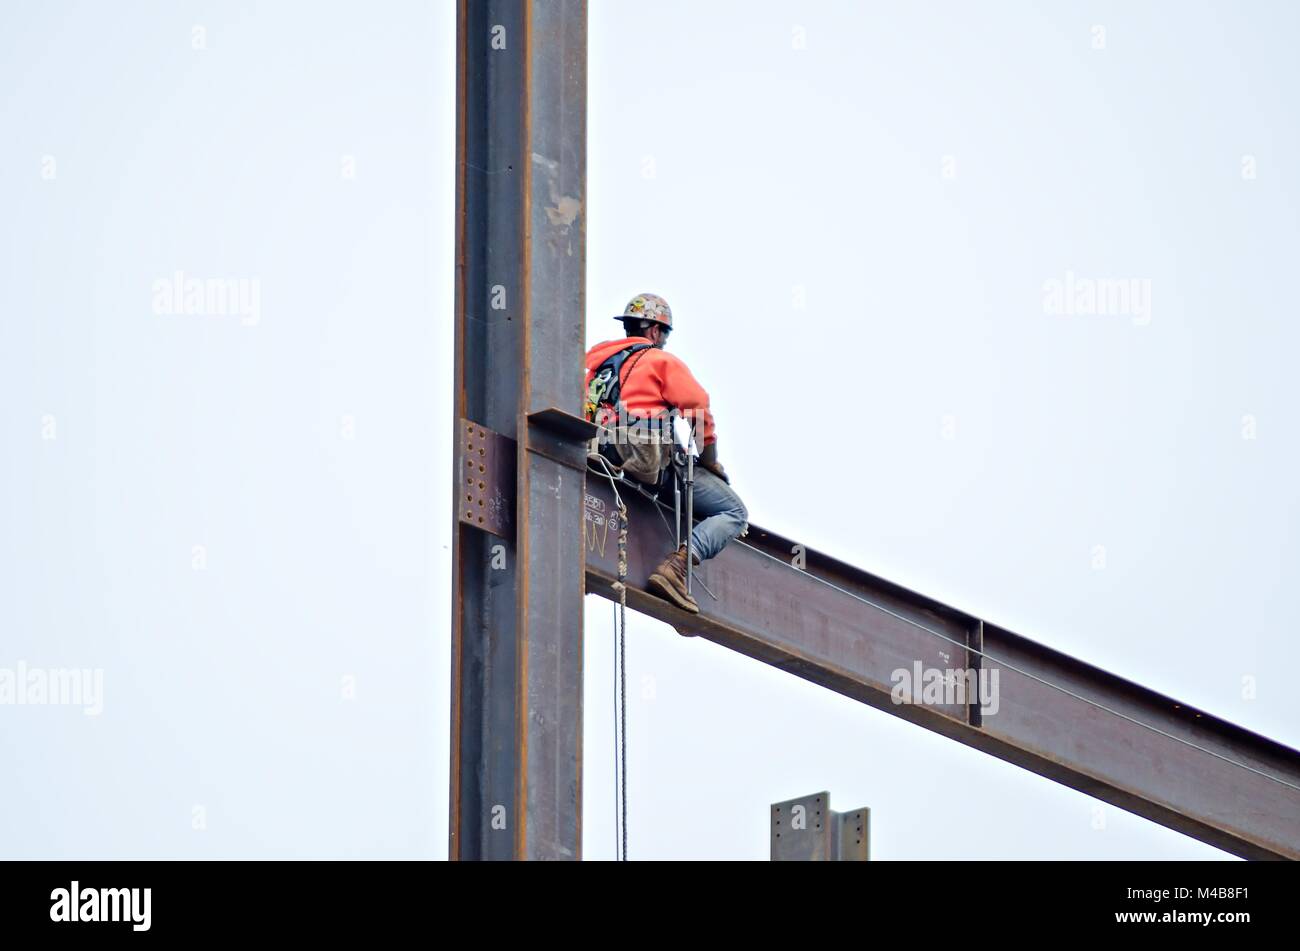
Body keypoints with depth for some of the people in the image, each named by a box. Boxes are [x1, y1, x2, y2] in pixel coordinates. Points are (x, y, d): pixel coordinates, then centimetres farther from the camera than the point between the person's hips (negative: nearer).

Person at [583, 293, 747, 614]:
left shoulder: (595, 357, 21)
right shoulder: (662, 361, 2)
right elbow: (699, 410, -2)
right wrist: (711, 464, 12)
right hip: (658, 463, -8)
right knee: (735, 513, -4)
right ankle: (676, 565, -26)